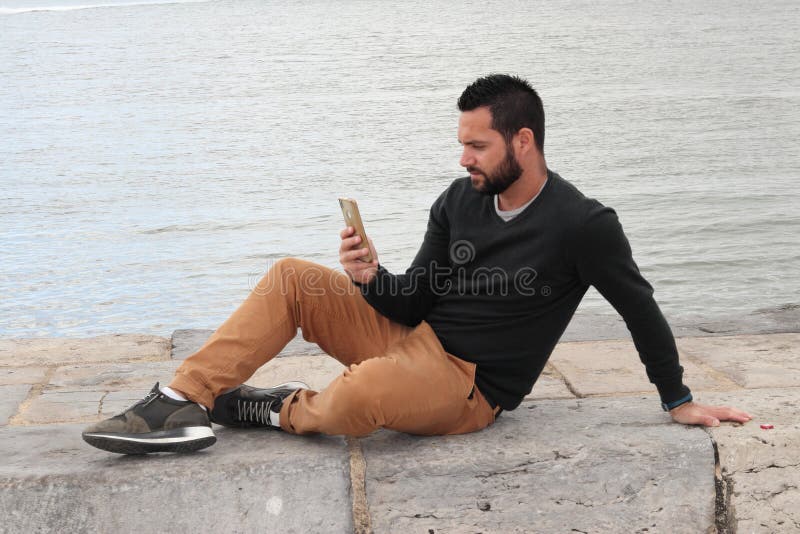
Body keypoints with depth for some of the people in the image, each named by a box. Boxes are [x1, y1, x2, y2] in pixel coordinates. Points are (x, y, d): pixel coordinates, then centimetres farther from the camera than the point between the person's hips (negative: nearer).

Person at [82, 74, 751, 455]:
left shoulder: (582, 225, -15)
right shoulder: (459, 201, 4)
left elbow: (641, 311, -3)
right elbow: (414, 301, 7)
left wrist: (680, 401, 3)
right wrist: (371, 280, -15)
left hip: (470, 387, -7)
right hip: (414, 337, 7)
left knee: (364, 390, -40)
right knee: (292, 277, -6)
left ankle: (282, 410, -6)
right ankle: (180, 404, -11)